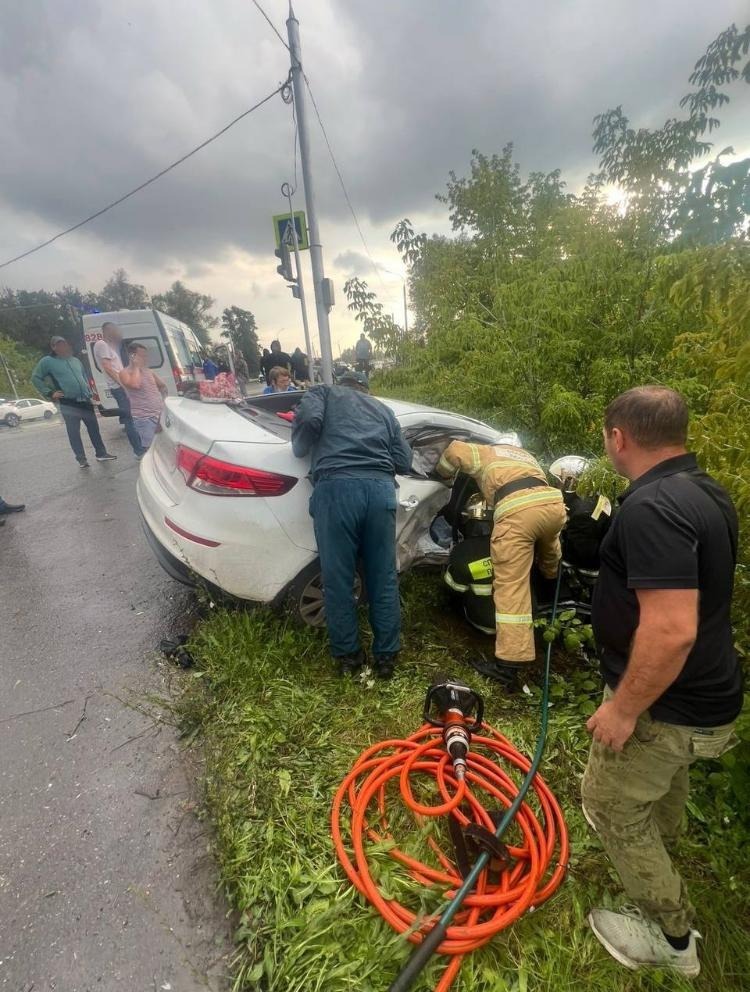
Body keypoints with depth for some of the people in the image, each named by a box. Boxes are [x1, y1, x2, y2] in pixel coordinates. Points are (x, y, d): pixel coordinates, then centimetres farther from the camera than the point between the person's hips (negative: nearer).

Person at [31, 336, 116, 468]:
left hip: (85, 401, 5)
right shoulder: (47, 361, 0)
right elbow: (35, 378, 1)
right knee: (74, 432, 0)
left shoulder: (75, 360, 17)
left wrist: (89, 392, 16)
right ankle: (81, 459, 6)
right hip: (68, 404, -5)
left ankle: (101, 453, 18)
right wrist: (50, 393, -6)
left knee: (94, 428, 9)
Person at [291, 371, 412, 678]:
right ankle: (386, 656, 24)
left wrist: (301, 450, 19)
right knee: (383, 578, 13)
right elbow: (403, 461, 22)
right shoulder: (383, 409, 32)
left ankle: (348, 655, 23)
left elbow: (309, 419, 0)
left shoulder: (323, 393, 24)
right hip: (380, 488, 3)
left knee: (338, 579, 9)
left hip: (336, 488, -3)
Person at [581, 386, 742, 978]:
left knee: (610, 805, 15)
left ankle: (670, 936, 35)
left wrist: (624, 709, -23)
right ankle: (657, 848, 62)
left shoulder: (651, 506, -31)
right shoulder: (707, 493, 1)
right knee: (666, 781, 34)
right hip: (704, 692, 9)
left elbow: (671, 629, -36)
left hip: (665, 705, -9)